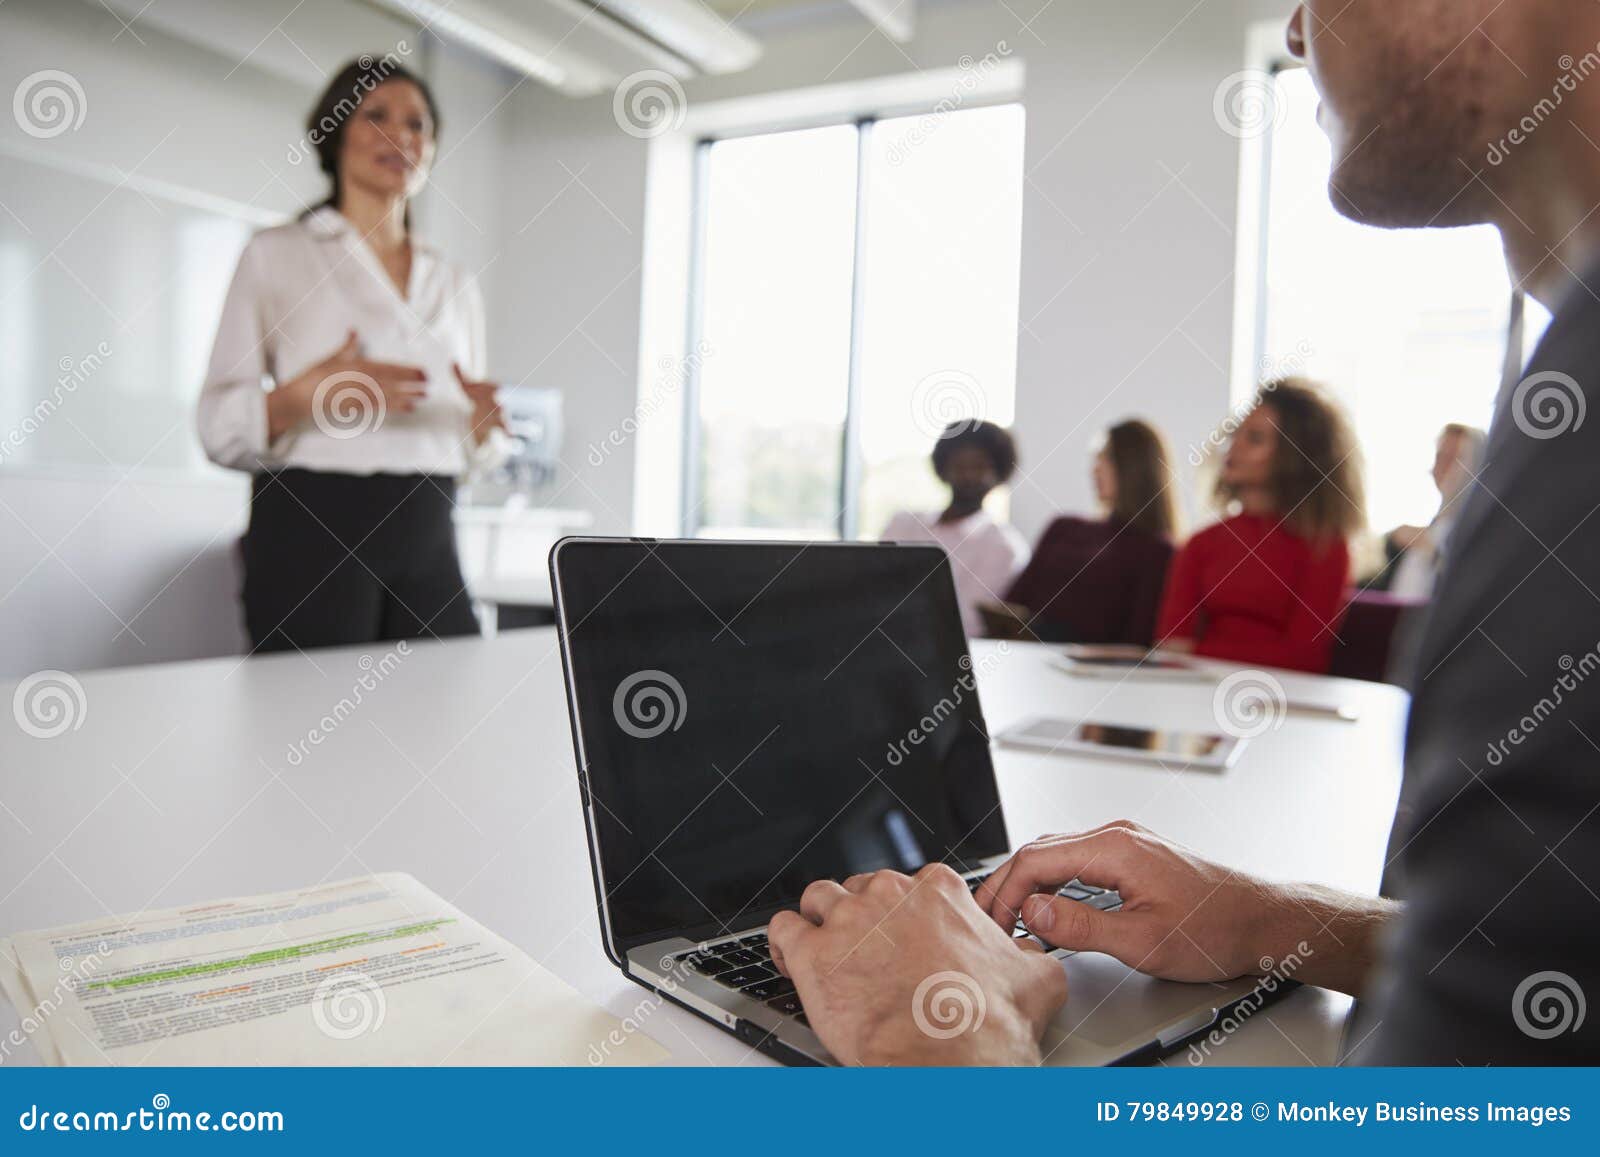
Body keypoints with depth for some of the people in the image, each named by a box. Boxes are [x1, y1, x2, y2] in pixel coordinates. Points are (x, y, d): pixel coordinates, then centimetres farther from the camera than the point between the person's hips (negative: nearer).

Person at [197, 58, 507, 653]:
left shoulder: (456, 285, 16)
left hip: (426, 540, 4)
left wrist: (485, 418, -4)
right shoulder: (276, 254, 4)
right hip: (311, 534, -3)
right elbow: (219, 427, -2)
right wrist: (304, 397, -21)